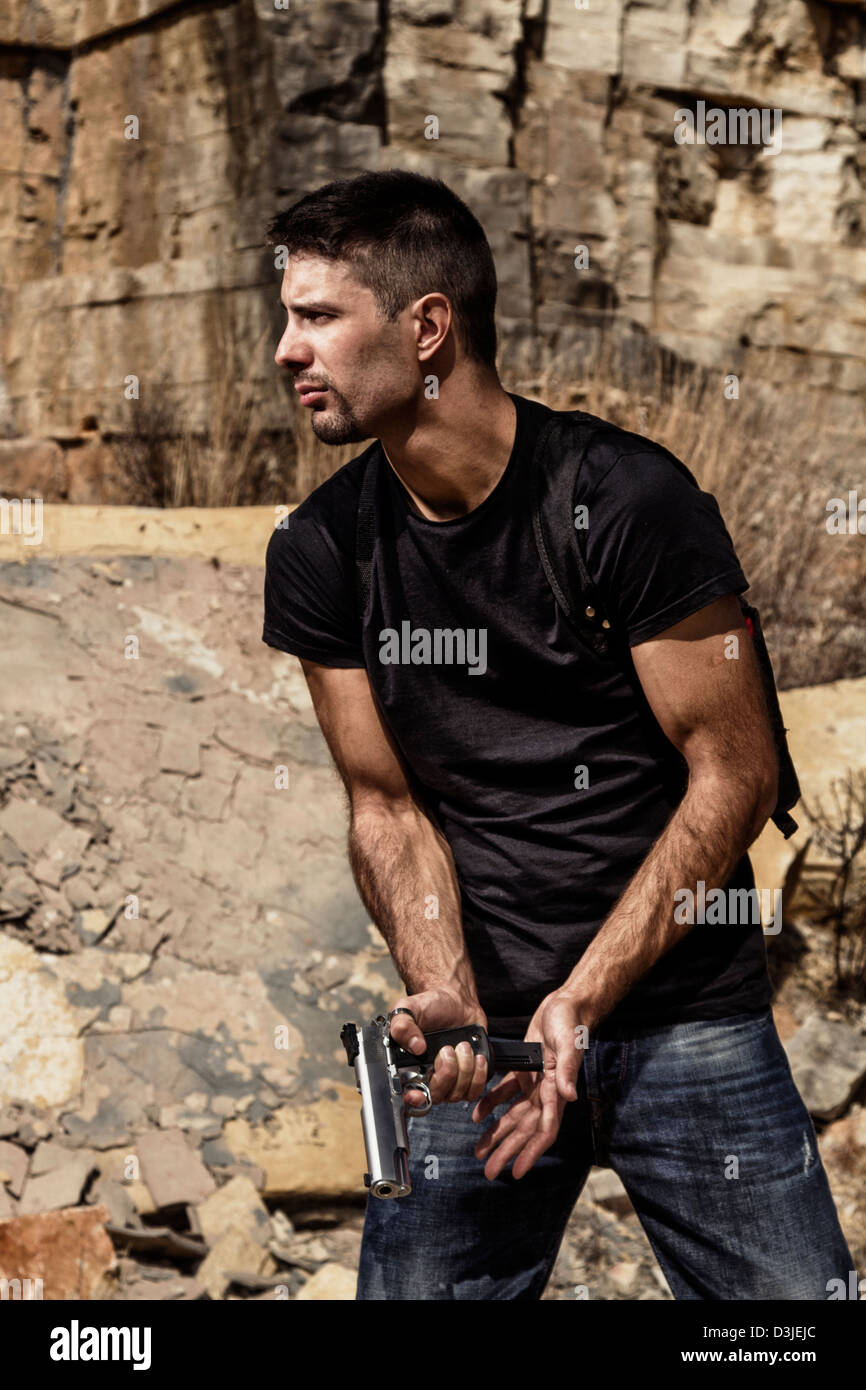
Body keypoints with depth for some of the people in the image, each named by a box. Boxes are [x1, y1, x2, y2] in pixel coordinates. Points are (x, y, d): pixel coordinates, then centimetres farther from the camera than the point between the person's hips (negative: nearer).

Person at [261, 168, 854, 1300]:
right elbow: (387, 806, 4)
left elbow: (735, 778, -9)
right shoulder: (321, 551, 0)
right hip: (482, 1028, 3)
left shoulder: (628, 498, -12)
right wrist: (447, 1004, -13)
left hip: (684, 1012, -2)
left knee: (794, 1292, -2)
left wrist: (578, 1005, -15)